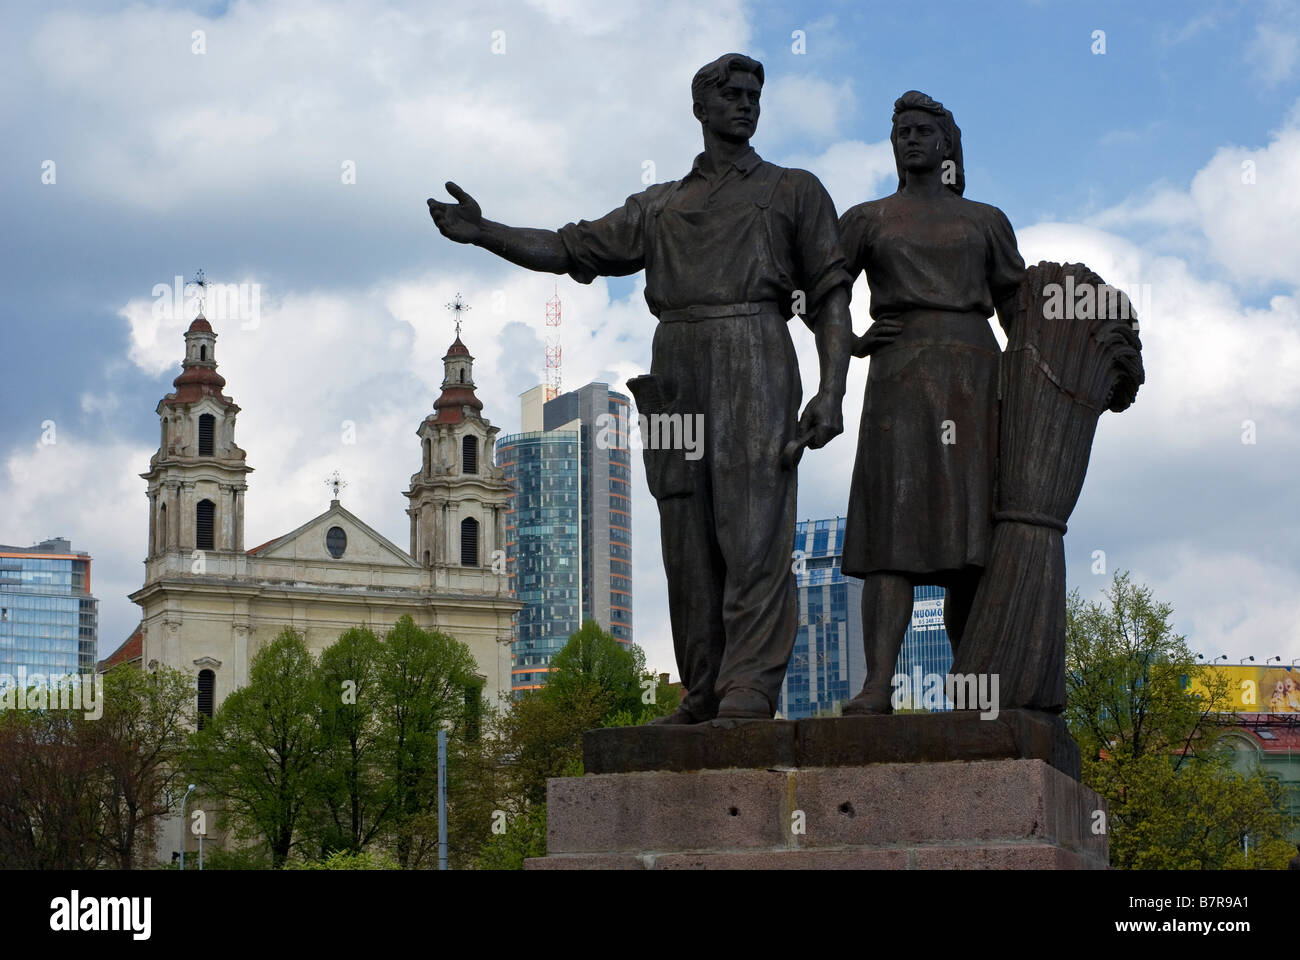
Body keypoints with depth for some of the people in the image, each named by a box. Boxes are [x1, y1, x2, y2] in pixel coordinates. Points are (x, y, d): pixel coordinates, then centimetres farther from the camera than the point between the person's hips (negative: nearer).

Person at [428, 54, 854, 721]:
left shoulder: (794, 191, 16)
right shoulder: (658, 208, 26)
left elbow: (831, 297, 8)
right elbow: (568, 250, 20)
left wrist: (832, 391, -8)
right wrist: (483, 233, 4)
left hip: (753, 362, -4)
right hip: (676, 376, 4)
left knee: (753, 530, -17)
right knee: (688, 546, -1)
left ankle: (749, 694, -25)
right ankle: (703, 699, 1)